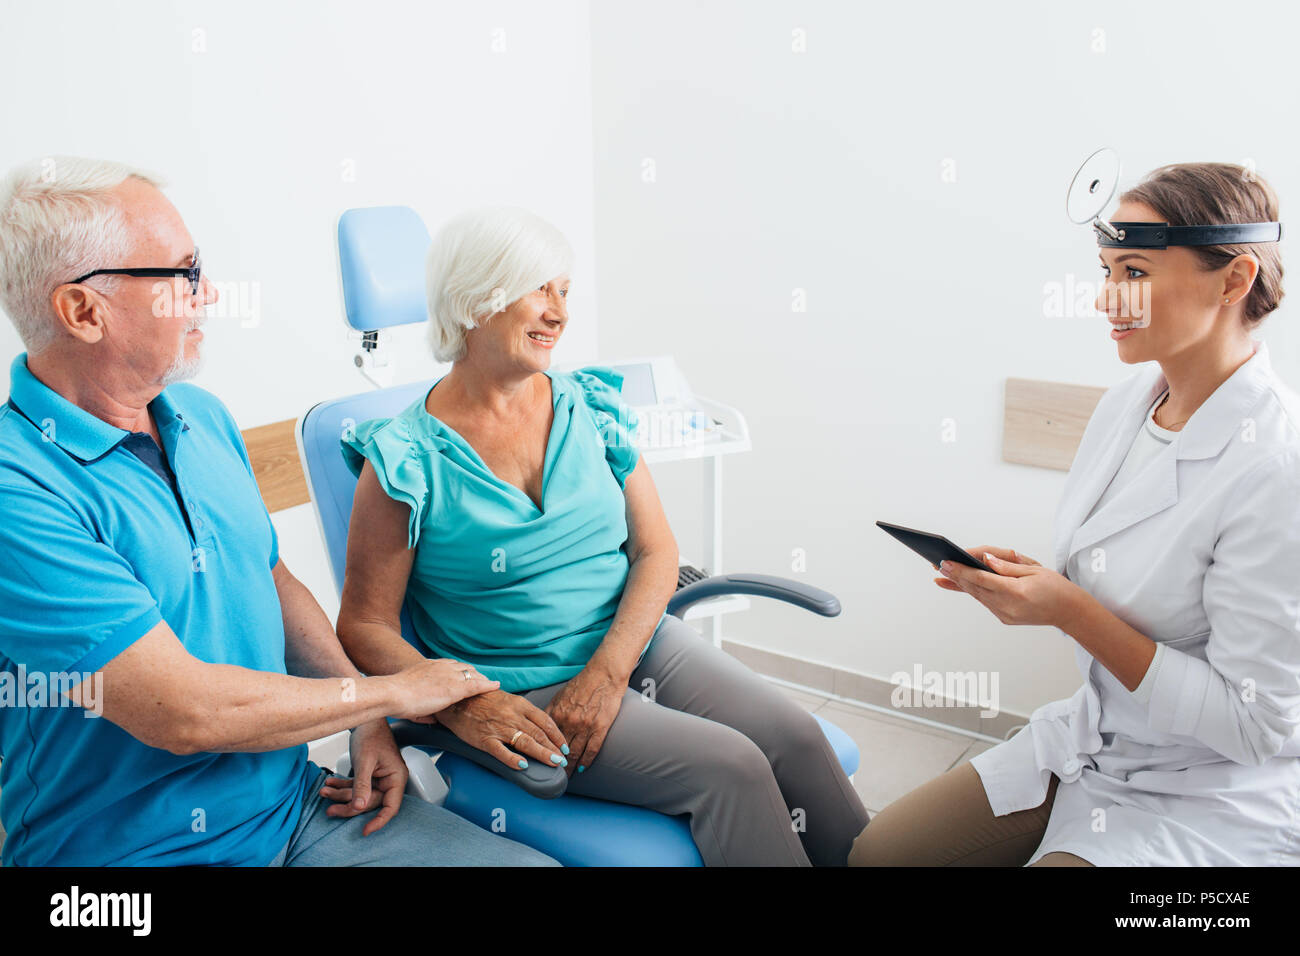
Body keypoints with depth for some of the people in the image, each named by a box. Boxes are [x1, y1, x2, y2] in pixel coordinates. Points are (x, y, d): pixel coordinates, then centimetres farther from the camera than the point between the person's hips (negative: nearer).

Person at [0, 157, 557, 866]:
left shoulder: (203, 417, 8)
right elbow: (183, 712, -24)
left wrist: (368, 724, 2)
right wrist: (393, 693, -11)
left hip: (297, 805, 7)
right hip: (146, 850, -7)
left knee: (536, 861, -5)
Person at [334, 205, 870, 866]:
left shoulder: (590, 408, 5)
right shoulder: (404, 460, -9)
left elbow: (655, 551, 3)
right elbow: (366, 625, -8)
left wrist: (607, 672, -13)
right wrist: (459, 706, -26)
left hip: (637, 640, 5)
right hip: (525, 694, -4)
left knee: (795, 736, -17)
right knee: (729, 766, -23)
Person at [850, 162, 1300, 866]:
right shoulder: (1127, 402, 0)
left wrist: (1071, 611, -25)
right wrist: (1025, 579, -7)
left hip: (1208, 805, -7)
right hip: (1091, 742, 8)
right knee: (872, 852, 3)